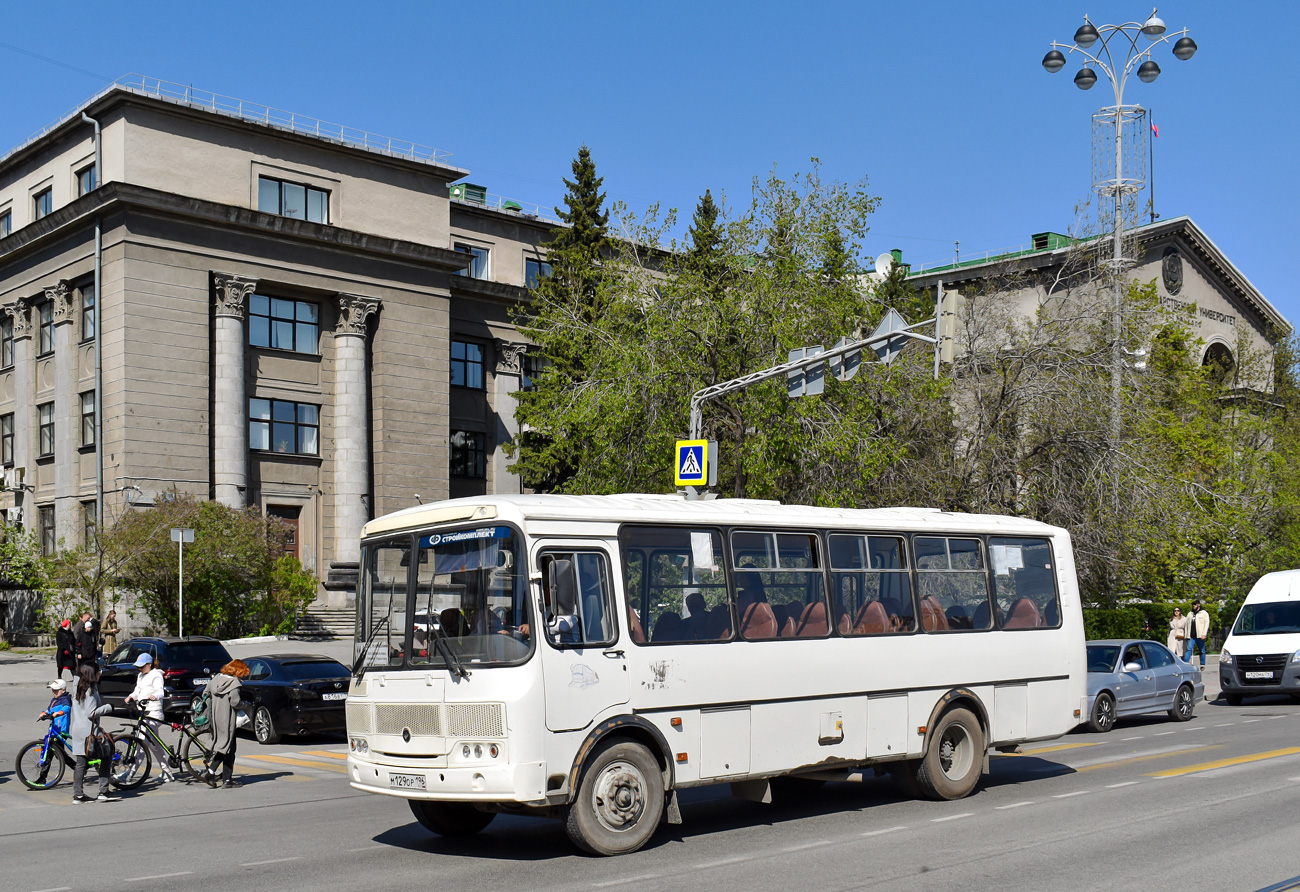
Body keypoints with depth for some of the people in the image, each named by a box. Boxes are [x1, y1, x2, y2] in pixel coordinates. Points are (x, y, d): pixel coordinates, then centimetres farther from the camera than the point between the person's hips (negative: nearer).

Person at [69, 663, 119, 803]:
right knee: (106, 757, 0)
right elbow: (91, 713, -19)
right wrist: (108, 707, -10)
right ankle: (103, 792, -2)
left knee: (81, 763, 10)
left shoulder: (79, 689, 12)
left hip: (78, 731, 9)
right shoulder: (91, 691, -16)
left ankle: (78, 795, 10)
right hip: (89, 731, -9)